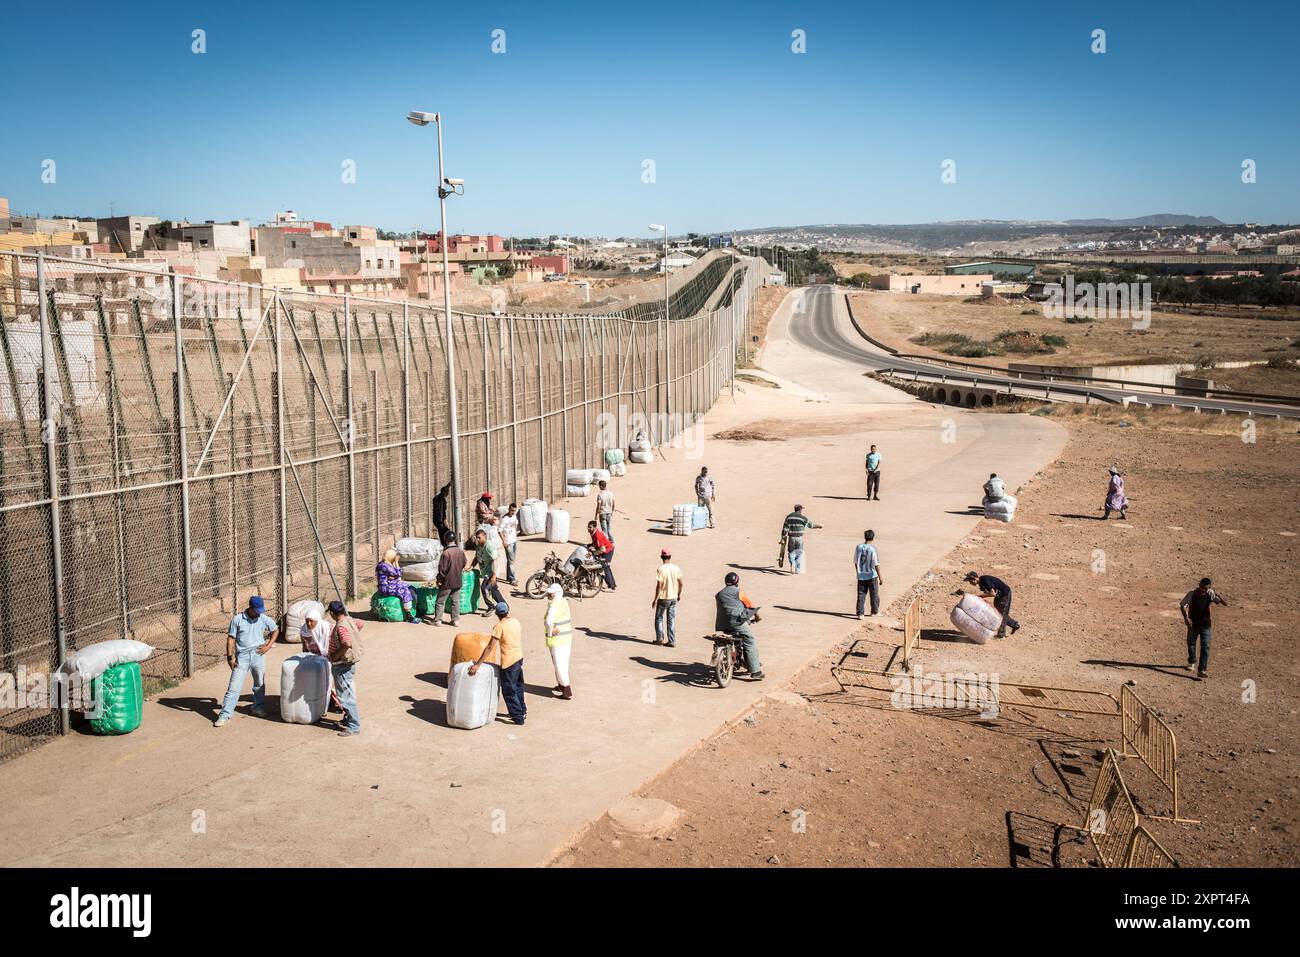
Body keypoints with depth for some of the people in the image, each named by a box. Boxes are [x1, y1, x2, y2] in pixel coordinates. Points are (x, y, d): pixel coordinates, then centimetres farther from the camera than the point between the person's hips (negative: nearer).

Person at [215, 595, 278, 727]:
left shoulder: (264, 619, -1)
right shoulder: (237, 619, -7)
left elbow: (276, 630, 14)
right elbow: (231, 638, -3)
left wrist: (268, 646, 2)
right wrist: (230, 656, -9)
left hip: (258, 655, 2)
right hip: (242, 657, -2)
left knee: (260, 684, 14)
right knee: (234, 686, -5)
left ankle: (258, 707, 35)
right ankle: (225, 714, -3)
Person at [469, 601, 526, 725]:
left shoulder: (499, 626, -17)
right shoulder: (516, 621, 2)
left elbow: (489, 648, -20)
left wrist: (477, 665, -18)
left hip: (509, 662, -7)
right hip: (519, 658, 7)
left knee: (509, 691, 7)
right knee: (518, 686, 25)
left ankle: (518, 717, 12)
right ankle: (522, 710, 39)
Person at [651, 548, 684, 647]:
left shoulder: (660, 569, -16)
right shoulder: (676, 568, -1)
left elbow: (659, 586, -18)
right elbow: (681, 583, 5)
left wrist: (655, 599, -11)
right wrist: (679, 595, 19)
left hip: (663, 597, -4)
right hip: (673, 598, 4)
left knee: (659, 618, 13)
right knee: (672, 620, 10)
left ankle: (660, 639, 14)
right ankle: (672, 641, 10)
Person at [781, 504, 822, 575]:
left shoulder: (789, 517, 3)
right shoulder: (803, 518, -6)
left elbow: (785, 528, 0)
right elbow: (811, 524, 5)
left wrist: (783, 538, 3)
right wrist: (819, 526, 22)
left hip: (791, 538, 2)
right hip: (799, 538, -2)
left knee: (791, 552, 16)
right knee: (799, 553, 10)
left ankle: (792, 565, -5)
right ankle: (798, 570, 13)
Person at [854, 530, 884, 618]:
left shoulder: (858, 547, -3)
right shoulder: (872, 549, -16)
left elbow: (855, 562, 6)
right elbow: (876, 564, -15)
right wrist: (880, 577, -8)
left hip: (861, 576, 3)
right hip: (872, 576, -3)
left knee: (861, 595, 6)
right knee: (874, 594, 14)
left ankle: (860, 613, 0)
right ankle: (875, 611, 26)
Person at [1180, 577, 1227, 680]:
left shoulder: (1210, 593, -13)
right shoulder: (1192, 593, -16)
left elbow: (1225, 604, -13)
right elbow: (1182, 605, -8)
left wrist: (1218, 595, -31)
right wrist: (1186, 617, -21)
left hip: (1205, 624, 0)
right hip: (1193, 624, 1)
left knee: (1205, 646, -9)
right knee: (1191, 643, 18)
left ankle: (1202, 670, -9)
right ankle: (1192, 662, 44)